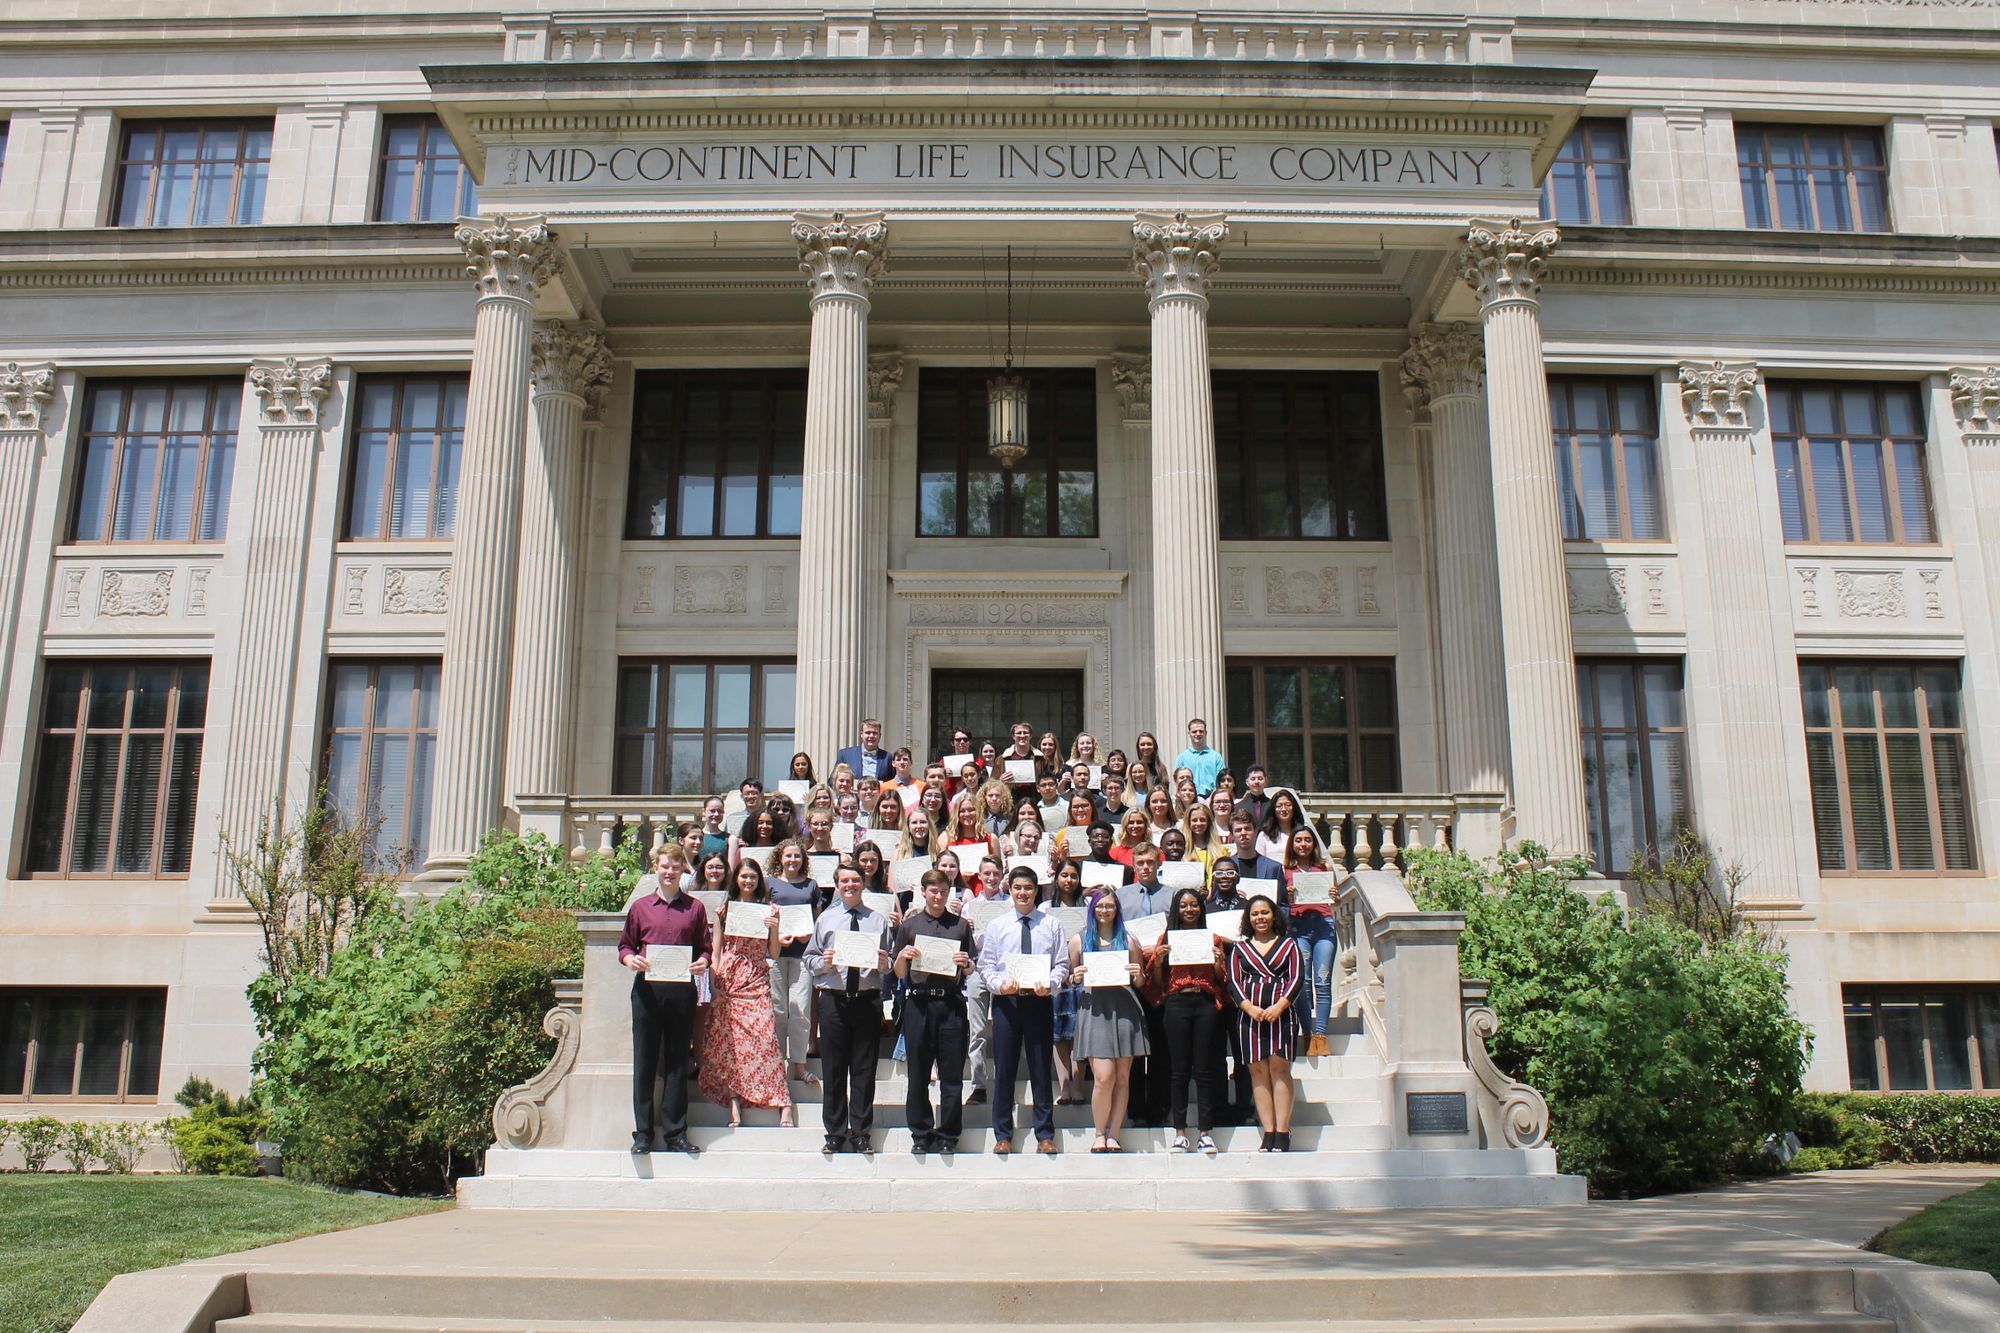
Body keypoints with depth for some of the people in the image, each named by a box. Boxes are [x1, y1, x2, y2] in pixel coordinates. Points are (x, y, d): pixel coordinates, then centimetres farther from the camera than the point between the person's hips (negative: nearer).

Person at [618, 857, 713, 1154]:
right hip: (647, 988, 0)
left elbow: (705, 947, 13)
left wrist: (703, 962, -8)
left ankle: (675, 1132, 9)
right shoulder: (640, 907, 10)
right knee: (644, 1061, 1)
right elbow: (625, 944, 13)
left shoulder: (695, 909, 11)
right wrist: (630, 959, -7)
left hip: (682, 992, 0)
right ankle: (643, 1133, 7)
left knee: (678, 1062, 4)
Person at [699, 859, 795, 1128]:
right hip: (727, 981, 1)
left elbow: (774, 953, 9)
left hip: (757, 982, -1)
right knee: (728, 1040, -5)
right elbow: (715, 950, 12)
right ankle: (734, 1104, -4)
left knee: (764, 1037, -10)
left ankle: (783, 1103, -11)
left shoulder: (767, 909, 10)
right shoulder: (724, 909, 12)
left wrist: (774, 927, -6)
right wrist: (713, 979, -1)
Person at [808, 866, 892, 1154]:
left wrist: (884, 963, -11)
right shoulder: (825, 919, 10)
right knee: (832, 1069, 3)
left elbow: (890, 966, 11)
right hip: (833, 999, 0)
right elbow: (811, 958, 8)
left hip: (868, 999, 0)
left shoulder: (879, 920, 11)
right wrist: (824, 962, -12)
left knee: (865, 1069, 3)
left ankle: (861, 1133, 10)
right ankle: (835, 1133, 12)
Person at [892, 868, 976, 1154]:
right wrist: (902, 957, -9)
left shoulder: (960, 925, 11)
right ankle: (921, 1135, 12)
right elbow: (900, 973, 12)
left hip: (951, 1003, 0)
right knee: (918, 1074, 3)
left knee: (952, 1074, 1)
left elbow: (971, 970, 14)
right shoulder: (909, 925, 11)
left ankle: (948, 1136, 9)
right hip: (918, 1002, 0)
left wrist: (965, 963, -8)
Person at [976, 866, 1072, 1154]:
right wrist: (999, 984, -14)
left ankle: (1045, 1135, 11)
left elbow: (1062, 964, 4)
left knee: (1042, 1069, 3)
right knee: (1004, 1070, 3)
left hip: (1039, 1001, 0)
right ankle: (1002, 1135, 12)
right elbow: (985, 965, 6)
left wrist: (1050, 984, -15)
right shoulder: (996, 926, 8)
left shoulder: (1052, 925, 6)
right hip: (1005, 1001, 1)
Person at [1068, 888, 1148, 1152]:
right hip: (1094, 1009, -2)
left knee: (1122, 1077, 3)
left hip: (1124, 1009, 2)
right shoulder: (1079, 941, 11)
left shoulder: (1128, 940, 13)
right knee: (1104, 1077, -11)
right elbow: (1069, 979, 16)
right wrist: (1075, 978, -6)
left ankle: (1113, 1135, 11)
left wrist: (1137, 975, -4)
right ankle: (1100, 1135, 6)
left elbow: (1140, 983, 18)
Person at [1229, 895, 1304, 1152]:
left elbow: (1297, 978, 3)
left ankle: (1282, 1133, -11)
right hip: (1249, 1014, 2)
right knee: (1258, 1072, -3)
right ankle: (1268, 1134, -3)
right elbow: (1233, 982, 7)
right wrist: (1250, 1008, -10)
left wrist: (1279, 1006, -12)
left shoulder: (1289, 945, 13)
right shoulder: (1239, 948, 16)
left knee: (1279, 1068, -9)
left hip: (1281, 1012, -2)